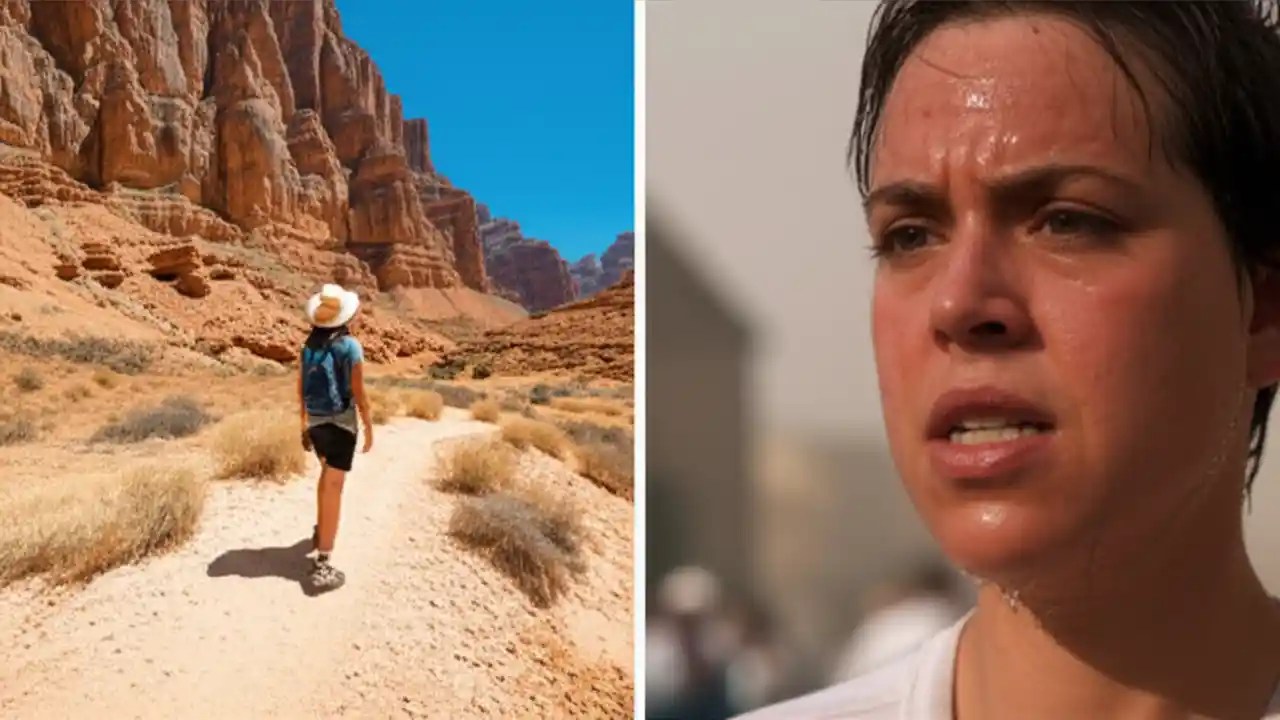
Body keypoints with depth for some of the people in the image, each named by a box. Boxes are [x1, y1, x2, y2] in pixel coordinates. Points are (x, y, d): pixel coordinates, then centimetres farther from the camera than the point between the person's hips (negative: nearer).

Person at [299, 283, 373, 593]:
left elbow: (301, 389, 11)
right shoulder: (350, 346, -15)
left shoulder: (309, 344, 4)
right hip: (340, 422, -6)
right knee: (333, 488, -7)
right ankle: (323, 565, -11)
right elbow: (359, 393, -15)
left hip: (315, 422, 7)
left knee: (328, 475, 31)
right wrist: (369, 427, -3)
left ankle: (321, 531, 50)